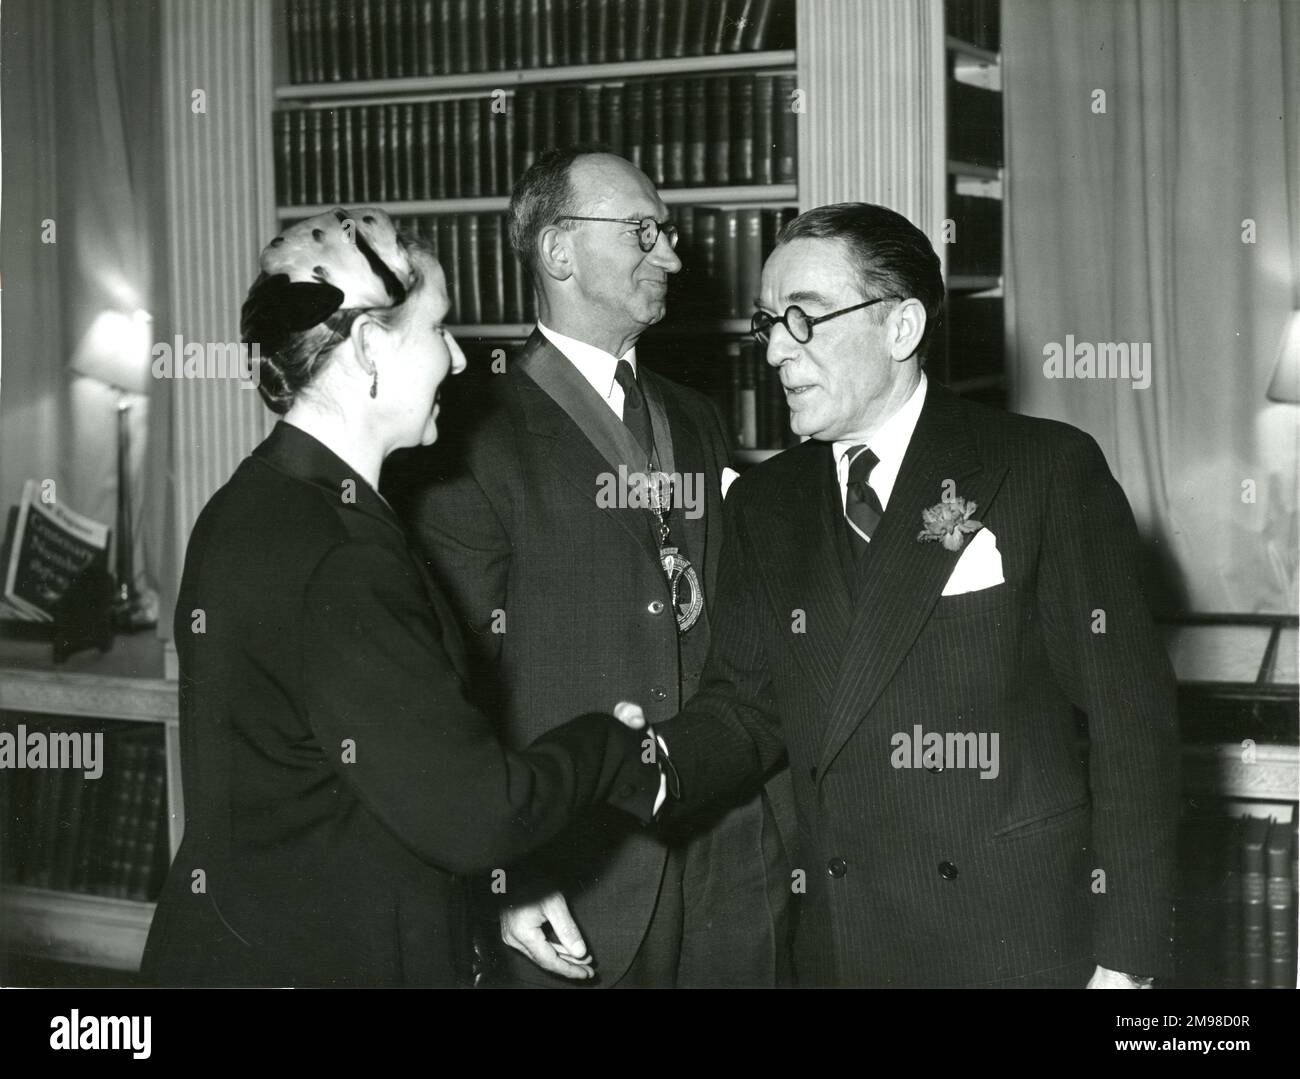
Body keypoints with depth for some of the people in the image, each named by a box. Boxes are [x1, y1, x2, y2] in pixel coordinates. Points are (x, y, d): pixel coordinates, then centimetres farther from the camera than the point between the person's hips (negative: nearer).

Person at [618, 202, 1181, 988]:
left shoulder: (1050, 470, -6)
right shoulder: (764, 504, 9)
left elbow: (1130, 722, -7)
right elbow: (746, 706, 6)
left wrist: (1126, 959, -10)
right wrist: (659, 764, -16)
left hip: (1026, 944, -4)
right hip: (840, 945, 4)